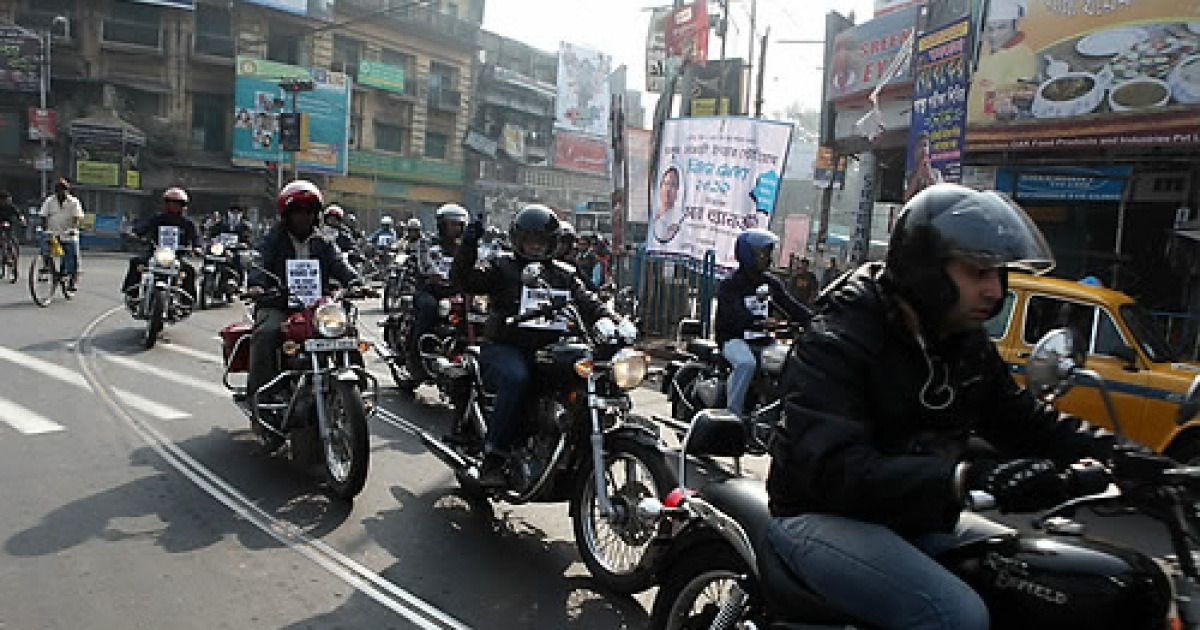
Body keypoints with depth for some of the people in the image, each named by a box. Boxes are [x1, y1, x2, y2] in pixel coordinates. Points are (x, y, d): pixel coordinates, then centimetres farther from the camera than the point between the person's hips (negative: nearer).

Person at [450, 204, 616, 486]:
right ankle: (493, 458, -29)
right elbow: (463, 279, -3)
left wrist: (610, 319, -11)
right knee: (516, 379, -36)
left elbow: (587, 302, 9)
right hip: (505, 348, -3)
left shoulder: (563, 275, 21)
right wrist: (469, 245, -17)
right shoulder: (502, 267, 11)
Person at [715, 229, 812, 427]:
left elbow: (792, 306, 3)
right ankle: (732, 413, -27)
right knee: (746, 363, -36)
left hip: (763, 341, 6)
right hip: (735, 339, -6)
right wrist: (761, 323, -43)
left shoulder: (771, 283, 13)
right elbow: (735, 314, -25)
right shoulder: (729, 285, -8)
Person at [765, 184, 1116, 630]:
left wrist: (1105, 449, -6)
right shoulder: (833, 343, -21)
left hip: (921, 519, 8)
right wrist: (968, 477, -44)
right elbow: (833, 468, -33)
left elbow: (1025, 420, 13)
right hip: (823, 516, -8)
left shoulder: (969, 345, 7)